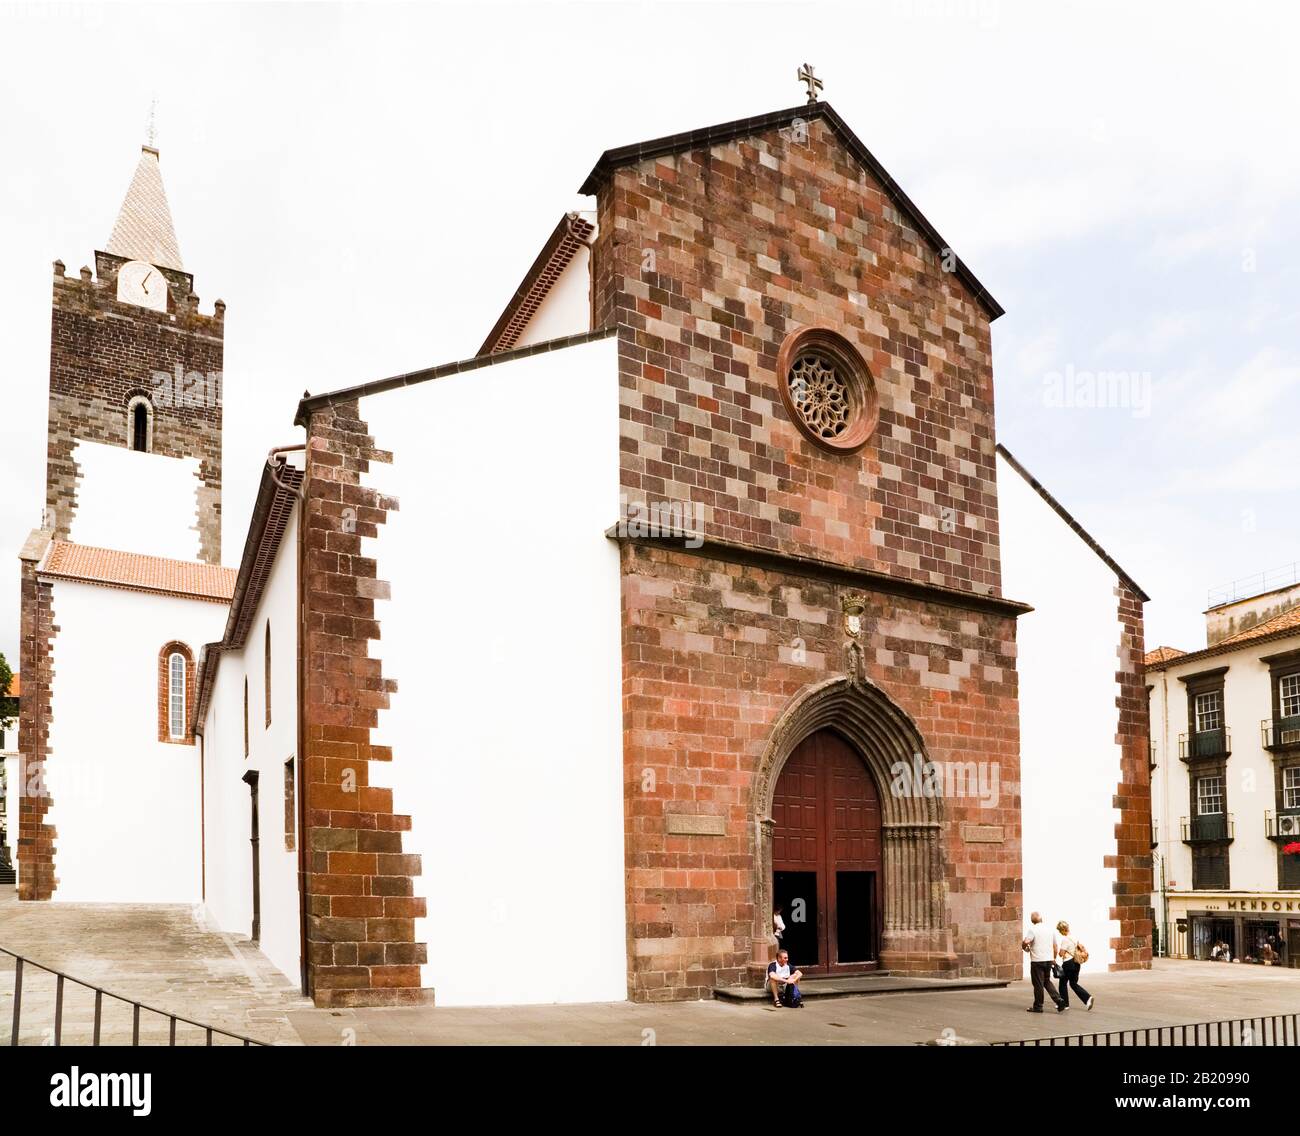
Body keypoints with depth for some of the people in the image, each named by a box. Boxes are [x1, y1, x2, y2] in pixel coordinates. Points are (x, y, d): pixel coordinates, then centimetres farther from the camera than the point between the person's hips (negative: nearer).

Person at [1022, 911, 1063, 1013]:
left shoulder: (1033, 930, -12)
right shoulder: (1050, 929, 8)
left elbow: (1026, 942, -23)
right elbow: (1055, 946, 14)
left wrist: (1024, 945, 0)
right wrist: (1054, 959, 24)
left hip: (1037, 960, -6)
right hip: (1049, 959, 6)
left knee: (1038, 984, 3)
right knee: (1047, 981, 19)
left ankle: (1038, 1007, 10)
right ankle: (1058, 1000, 4)